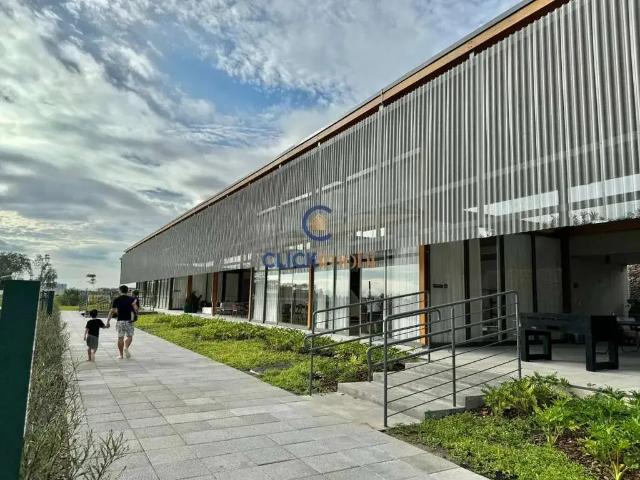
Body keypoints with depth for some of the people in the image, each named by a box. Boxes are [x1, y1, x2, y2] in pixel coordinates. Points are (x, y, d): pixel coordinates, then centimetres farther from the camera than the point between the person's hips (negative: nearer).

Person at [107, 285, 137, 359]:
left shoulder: (116, 299, 3)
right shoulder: (131, 299, 0)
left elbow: (112, 311, 1)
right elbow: (135, 309, -14)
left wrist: (108, 321, 6)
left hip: (120, 321, 1)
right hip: (128, 320, -1)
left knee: (120, 338, 7)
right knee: (129, 336, 10)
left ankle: (121, 355, 9)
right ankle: (126, 348, -16)